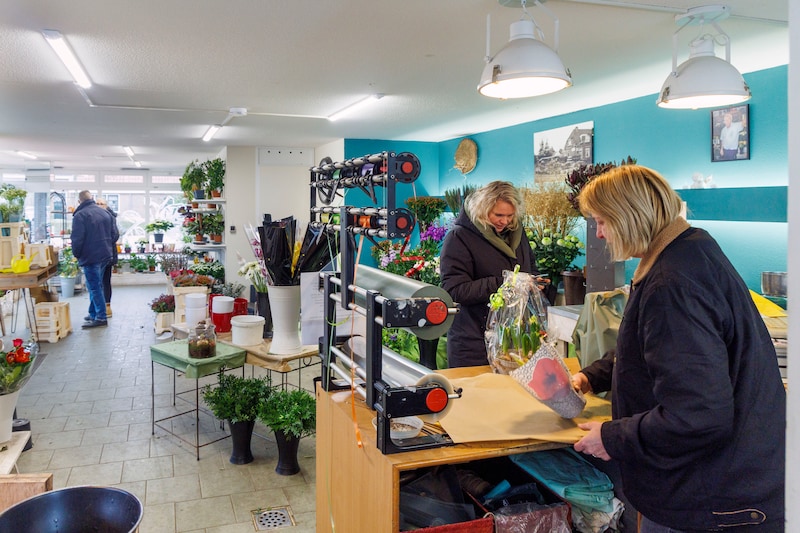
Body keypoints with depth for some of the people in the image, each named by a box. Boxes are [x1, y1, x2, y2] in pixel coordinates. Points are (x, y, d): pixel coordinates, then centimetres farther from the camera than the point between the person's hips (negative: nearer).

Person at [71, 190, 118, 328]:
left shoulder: (80, 215, -13)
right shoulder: (105, 212, 7)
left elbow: (77, 239, -17)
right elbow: (115, 234, 8)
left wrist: (76, 254, -1)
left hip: (90, 257, -7)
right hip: (105, 255, 7)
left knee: (94, 287, -2)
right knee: (96, 286, 17)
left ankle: (101, 317, 0)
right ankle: (93, 314, 25)